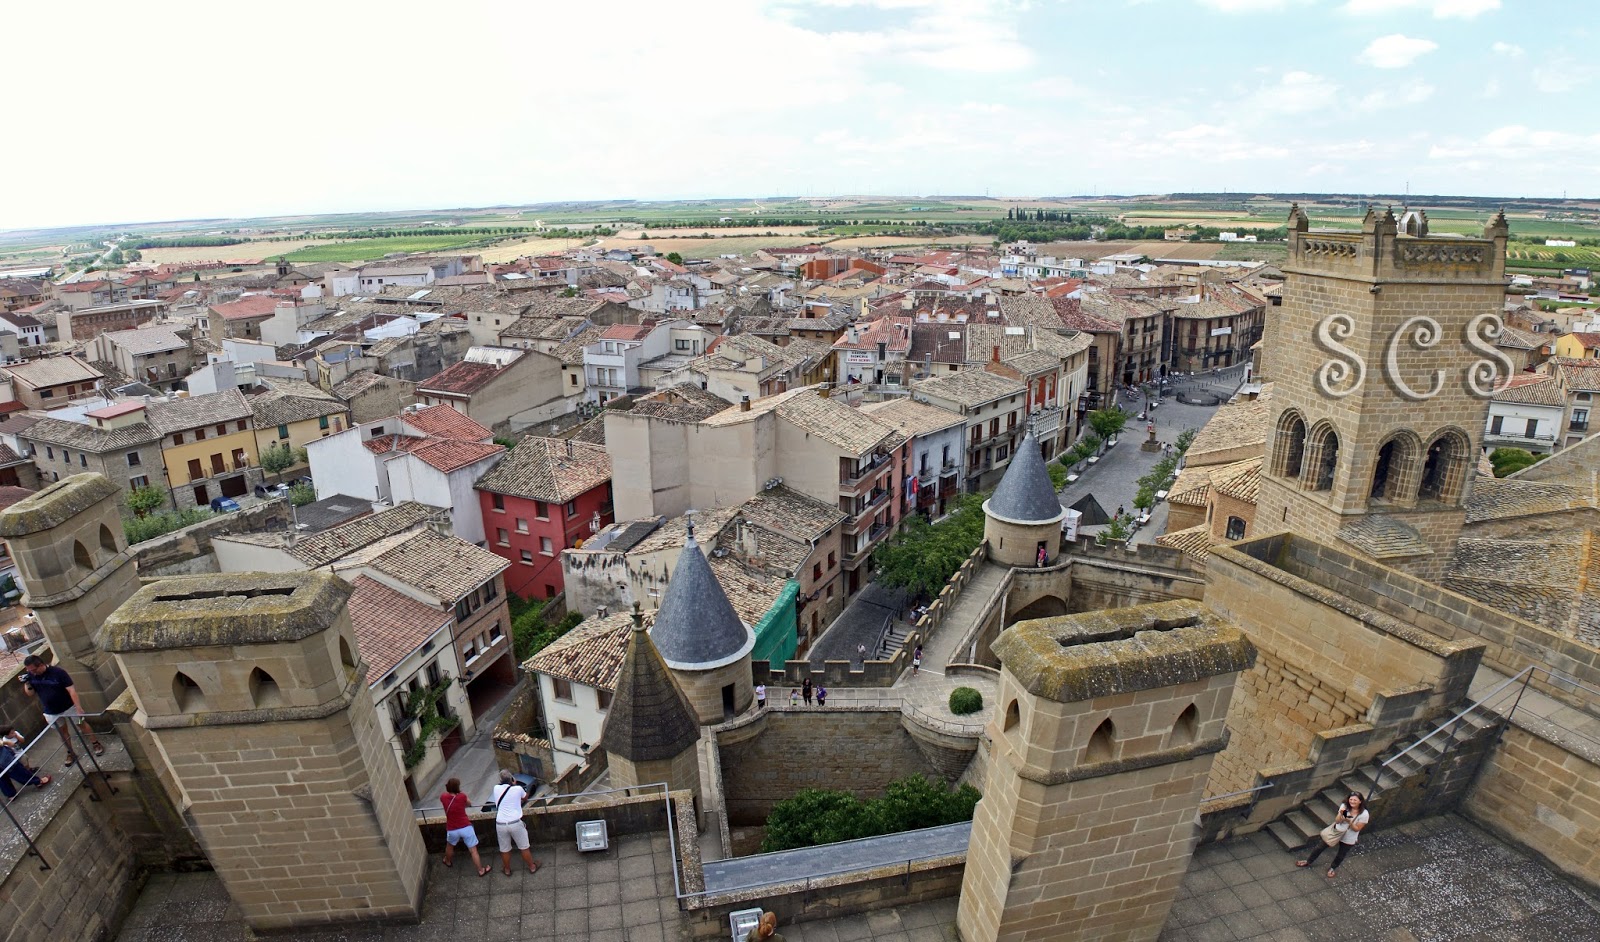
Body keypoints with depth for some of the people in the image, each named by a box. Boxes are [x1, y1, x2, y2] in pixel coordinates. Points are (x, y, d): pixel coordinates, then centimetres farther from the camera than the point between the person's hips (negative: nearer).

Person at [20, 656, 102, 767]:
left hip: (68, 707, -4)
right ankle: (71, 753, 31)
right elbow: (31, 694, 1)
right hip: (50, 712, 4)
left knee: (82, 724, 10)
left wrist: (78, 707, -26)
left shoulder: (57, 672, -24)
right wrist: (27, 684, -19)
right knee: (62, 731, 17)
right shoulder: (30, 675, -9)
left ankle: (96, 744, 25)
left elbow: (71, 690, -23)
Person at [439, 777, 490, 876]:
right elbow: (469, 803, 8)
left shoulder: (443, 797, -10)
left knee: (449, 846, 35)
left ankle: (448, 862, 58)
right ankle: (481, 870, 15)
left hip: (452, 830, 2)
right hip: (466, 828, -2)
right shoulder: (462, 797, -13)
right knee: (473, 850, 7)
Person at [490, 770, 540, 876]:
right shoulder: (518, 789, -7)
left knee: (504, 849, 19)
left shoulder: (496, 788, -2)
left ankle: (507, 870, 36)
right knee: (524, 847, 14)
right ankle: (532, 867, 28)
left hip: (500, 824, 2)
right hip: (515, 823, -2)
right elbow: (525, 798, 15)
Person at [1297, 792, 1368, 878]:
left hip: (1348, 839, -2)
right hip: (1336, 832, 2)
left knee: (1340, 855, 20)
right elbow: (1337, 821, -13)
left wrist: (1349, 822, -34)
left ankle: (1332, 868, 50)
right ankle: (1308, 861, 32)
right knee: (1320, 847, 12)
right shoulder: (1344, 806, -15)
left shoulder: (1364, 814, -24)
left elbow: (1357, 829, -17)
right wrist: (1341, 814, -32)